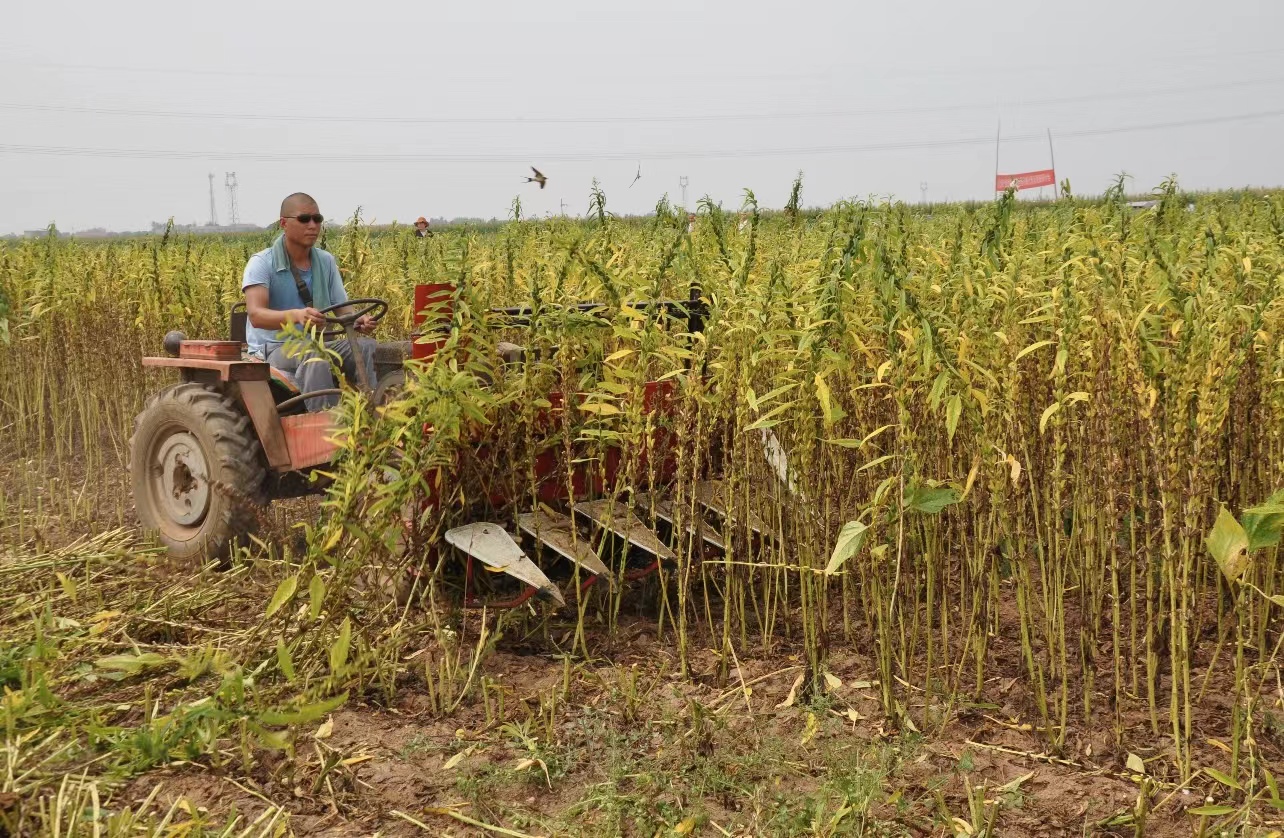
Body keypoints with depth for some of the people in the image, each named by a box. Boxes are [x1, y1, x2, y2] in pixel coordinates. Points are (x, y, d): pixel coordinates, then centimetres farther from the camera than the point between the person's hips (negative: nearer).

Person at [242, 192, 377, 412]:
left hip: (315, 345, 5)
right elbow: (256, 315, -23)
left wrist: (358, 321, -20)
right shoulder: (261, 263, -8)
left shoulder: (326, 262, 11)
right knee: (313, 354, -39)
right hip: (272, 349, -5)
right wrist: (296, 315, -44)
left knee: (365, 346, -24)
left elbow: (343, 309, 7)